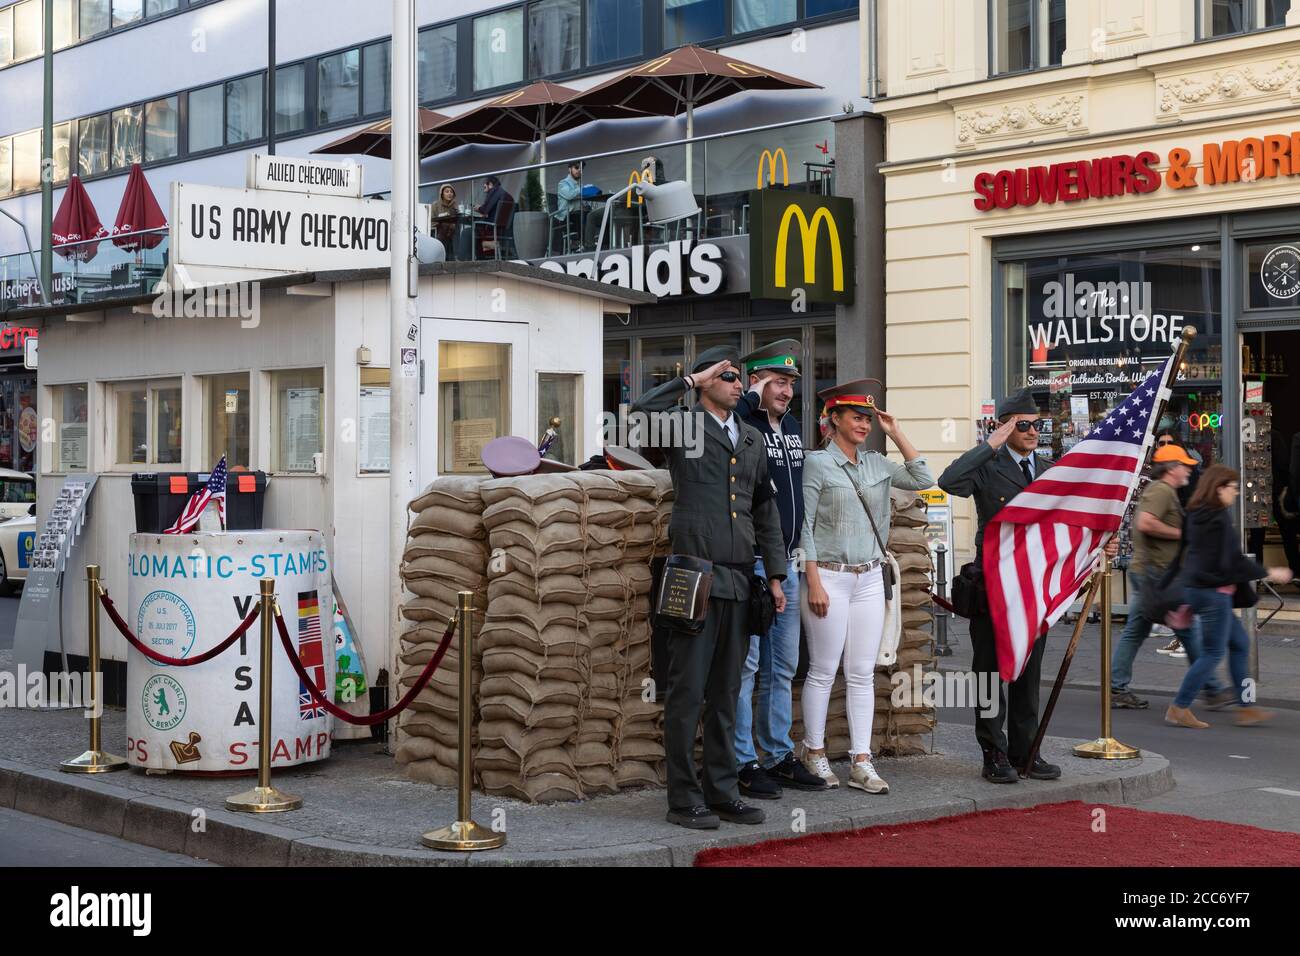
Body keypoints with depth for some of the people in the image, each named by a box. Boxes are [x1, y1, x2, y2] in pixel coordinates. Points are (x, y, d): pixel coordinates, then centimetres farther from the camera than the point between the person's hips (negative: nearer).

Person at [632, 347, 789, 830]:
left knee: (726, 694, 11)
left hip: (739, 582, 6)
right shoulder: (684, 425, -1)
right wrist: (689, 382, -12)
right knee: (688, 691, -2)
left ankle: (721, 791, 18)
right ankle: (684, 798, 4)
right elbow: (638, 417, -22)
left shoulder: (752, 439, 18)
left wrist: (774, 574, 17)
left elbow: (766, 510, 22)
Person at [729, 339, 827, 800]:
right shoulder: (744, 425, -10)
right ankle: (743, 764, 1)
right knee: (745, 664, -4)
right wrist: (753, 397, -22)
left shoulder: (791, 426, 14)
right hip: (750, 564, -8)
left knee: (782, 666, 14)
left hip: (787, 563, 8)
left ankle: (778, 756, 22)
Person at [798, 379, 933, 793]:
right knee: (823, 671, 1)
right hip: (830, 575, -5)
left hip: (870, 577, 5)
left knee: (862, 673, 5)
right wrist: (814, 583, -13)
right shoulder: (817, 463, -5)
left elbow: (923, 479, 10)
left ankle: (861, 762, 7)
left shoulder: (877, 464, 10)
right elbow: (804, 526, -8)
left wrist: (896, 434, 5)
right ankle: (813, 753, 14)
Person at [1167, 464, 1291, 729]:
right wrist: (1269, 574, -11)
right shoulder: (1220, 518, -17)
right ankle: (1179, 709, 0)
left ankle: (1246, 707, 17)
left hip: (1196, 587, 10)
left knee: (1240, 643, 15)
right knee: (1213, 653, -2)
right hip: (1214, 592, -10)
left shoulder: (1197, 515, 11)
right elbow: (1233, 559, -20)